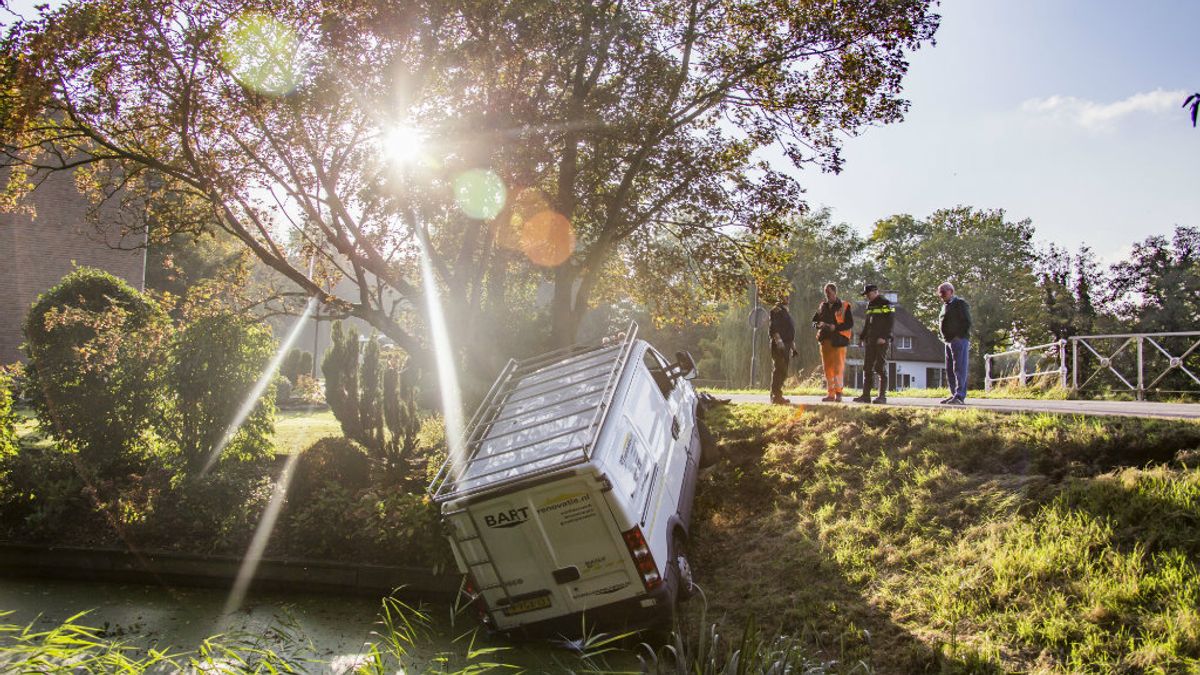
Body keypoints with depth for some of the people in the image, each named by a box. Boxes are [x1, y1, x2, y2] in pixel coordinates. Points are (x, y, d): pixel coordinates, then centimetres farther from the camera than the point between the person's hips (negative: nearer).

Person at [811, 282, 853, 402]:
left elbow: (850, 324, -4)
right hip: (825, 340, 5)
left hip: (838, 340, -4)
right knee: (827, 367, 6)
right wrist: (819, 325, -7)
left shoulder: (844, 306, 1)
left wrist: (835, 327, -16)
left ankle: (838, 392, 0)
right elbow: (814, 321, 16)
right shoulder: (822, 306, 14)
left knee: (838, 367, -7)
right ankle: (830, 393, 11)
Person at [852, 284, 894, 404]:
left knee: (881, 368, -7)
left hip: (881, 341, -8)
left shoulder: (886, 304, -5)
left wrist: (884, 337, -20)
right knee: (867, 368, 6)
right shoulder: (870, 305, 18)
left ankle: (882, 396, -3)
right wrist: (862, 337, 15)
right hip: (870, 341, 8)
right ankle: (866, 395, 8)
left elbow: (890, 321, -13)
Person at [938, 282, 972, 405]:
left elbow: (967, 322, -12)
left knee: (959, 368, -12)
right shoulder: (945, 305, 20)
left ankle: (960, 396, -14)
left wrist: (959, 336, -17)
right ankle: (954, 394, 16)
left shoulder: (960, 303, -6)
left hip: (959, 340, -9)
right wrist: (945, 337, 13)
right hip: (949, 341, 9)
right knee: (950, 370, 10)